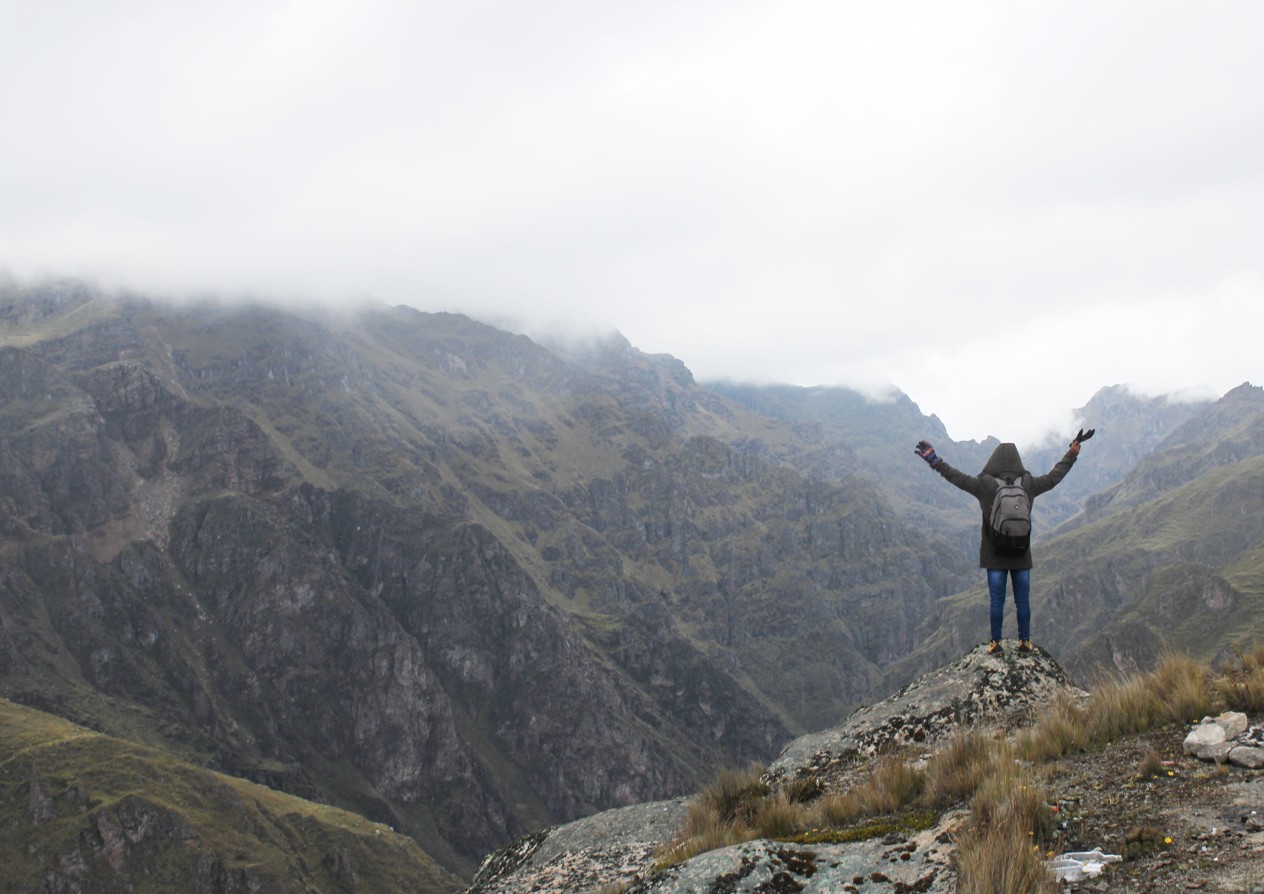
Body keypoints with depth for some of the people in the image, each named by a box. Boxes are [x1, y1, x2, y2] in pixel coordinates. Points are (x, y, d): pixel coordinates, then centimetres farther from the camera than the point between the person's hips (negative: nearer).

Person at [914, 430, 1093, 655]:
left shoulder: (984, 485, -13)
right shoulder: (1029, 485, -5)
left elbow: (956, 476, -9)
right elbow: (1055, 476, 6)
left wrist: (934, 460, -1)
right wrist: (1074, 449, 16)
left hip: (995, 556, -1)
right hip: (1022, 556, 1)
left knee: (997, 600, 5)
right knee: (1023, 600, 9)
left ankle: (995, 642, 9)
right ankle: (1024, 641, 14)